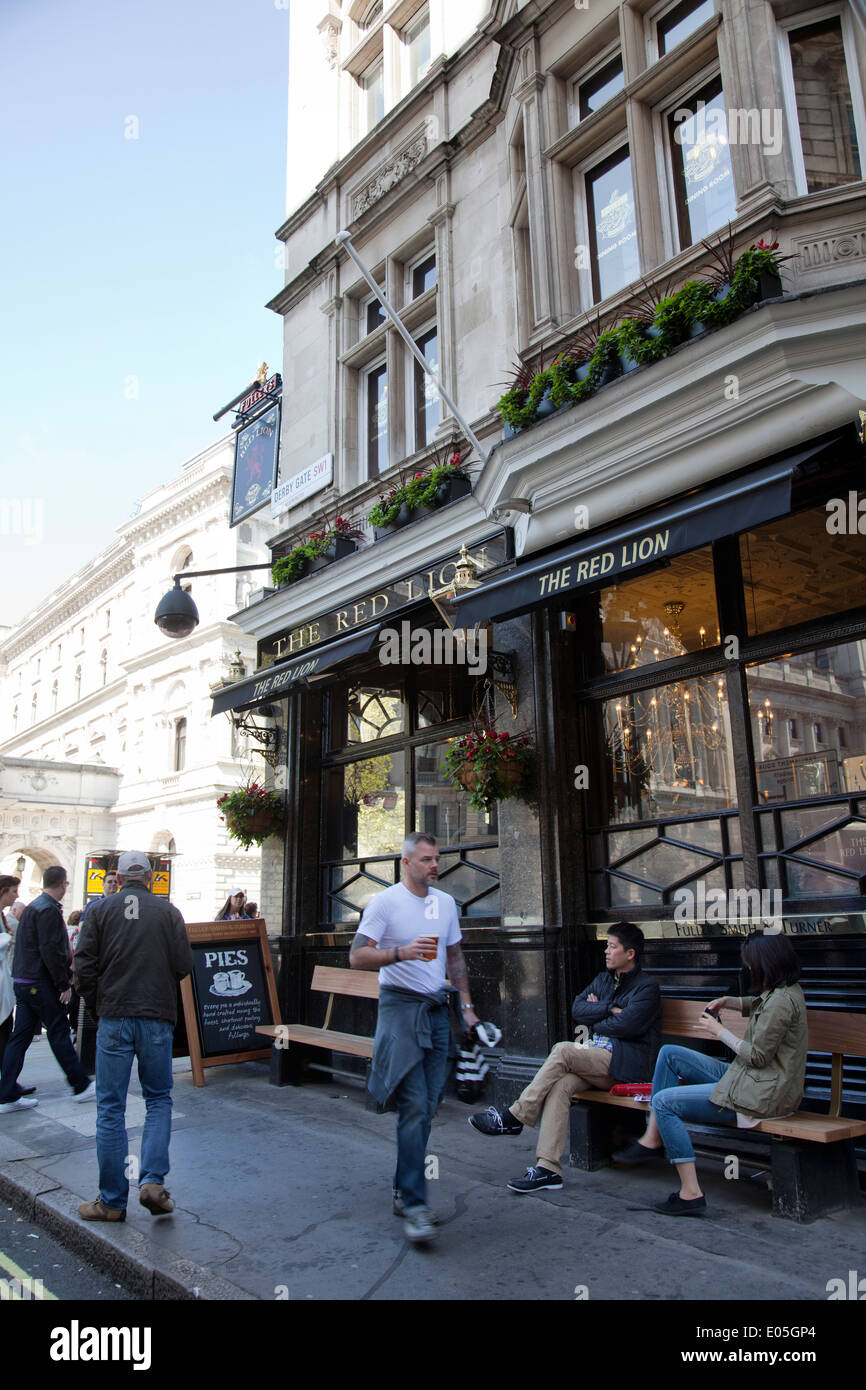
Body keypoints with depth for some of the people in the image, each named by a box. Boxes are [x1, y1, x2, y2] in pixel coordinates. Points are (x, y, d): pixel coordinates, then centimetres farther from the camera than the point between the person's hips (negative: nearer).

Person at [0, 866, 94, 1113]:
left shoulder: (32, 907, 15)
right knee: (59, 1033, 0)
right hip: (40, 983, -9)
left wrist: (65, 966, 24)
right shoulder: (49, 910, -16)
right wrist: (64, 985, -16)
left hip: (22, 981, 9)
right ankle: (81, 1086, 11)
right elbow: (50, 950, -21)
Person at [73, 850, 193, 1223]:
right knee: (159, 1099, 15)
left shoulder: (100, 911, 1)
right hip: (157, 1017, 0)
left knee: (110, 1108, 8)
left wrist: (96, 1007, 12)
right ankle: (152, 1181, 1)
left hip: (113, 1017, 0)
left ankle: (112, 1200, 14)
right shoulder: (168, 912, 0)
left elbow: (84, 967, -2)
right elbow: (184, 965, -3)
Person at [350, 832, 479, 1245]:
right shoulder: (385, 902, -6)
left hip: (437, 1010, 6)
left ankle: (403, 1191, 22)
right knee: (414, 1106, -11)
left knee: (426, 1108, 8)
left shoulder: (446, 903, 13)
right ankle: (414, 1204, -5)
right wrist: (402, 952, -25)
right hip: (401, 1007, -6)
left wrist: (466, 1005, 16)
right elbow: (357, 956, -11)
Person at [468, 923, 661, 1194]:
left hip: (624, 1063, -6)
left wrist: (593, 1019, 2)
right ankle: (548, 1169, -28)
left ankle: (514, 1116, -22)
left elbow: (625, 1025, -13)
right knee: (560, 1085, -25)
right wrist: (609, 1009, -3)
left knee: (563, 1050, -28)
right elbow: (577, 1009, 9)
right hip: (594, 1061, 6)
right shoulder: (603, 980, 23)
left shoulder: (647, 988, 1)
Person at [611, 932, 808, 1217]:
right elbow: (757, 1004, 33)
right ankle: (653, 1139, 10)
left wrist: (721, 1032, -8)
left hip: (761, 1095, -11)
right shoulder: (785, 991, 9)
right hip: (749, 1080, 11)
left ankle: (691, 1193, -8)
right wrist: (728, 1002, 16)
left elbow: (757, 1056, -22)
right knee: (669, 1054, 10)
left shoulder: (782, 1001, -22)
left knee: (664, 1101, -12)